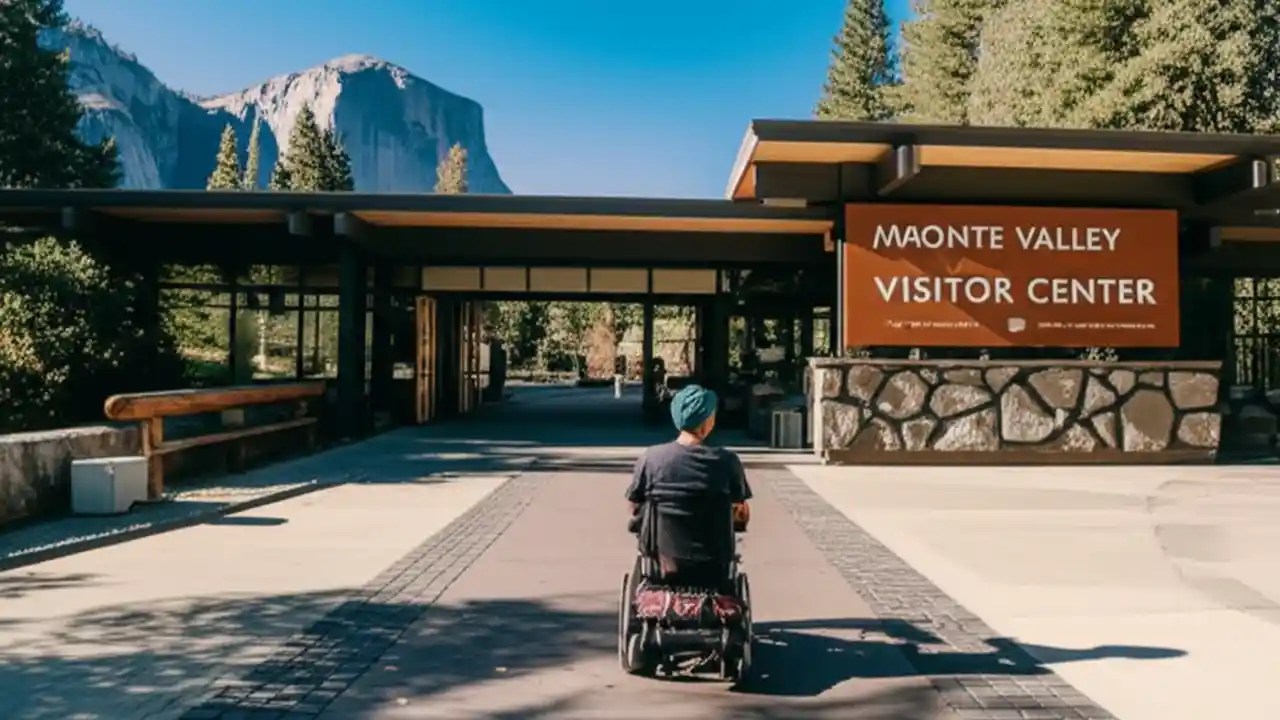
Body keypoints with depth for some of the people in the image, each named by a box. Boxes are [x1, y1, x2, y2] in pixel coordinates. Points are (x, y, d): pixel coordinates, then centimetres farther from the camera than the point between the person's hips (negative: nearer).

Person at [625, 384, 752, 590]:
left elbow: (635, 509, 0)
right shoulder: (726, 461, -12)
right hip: (712, 569, 0)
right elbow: (741, 512, 0)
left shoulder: (650, 459, -12)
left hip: (664, 567, 1)